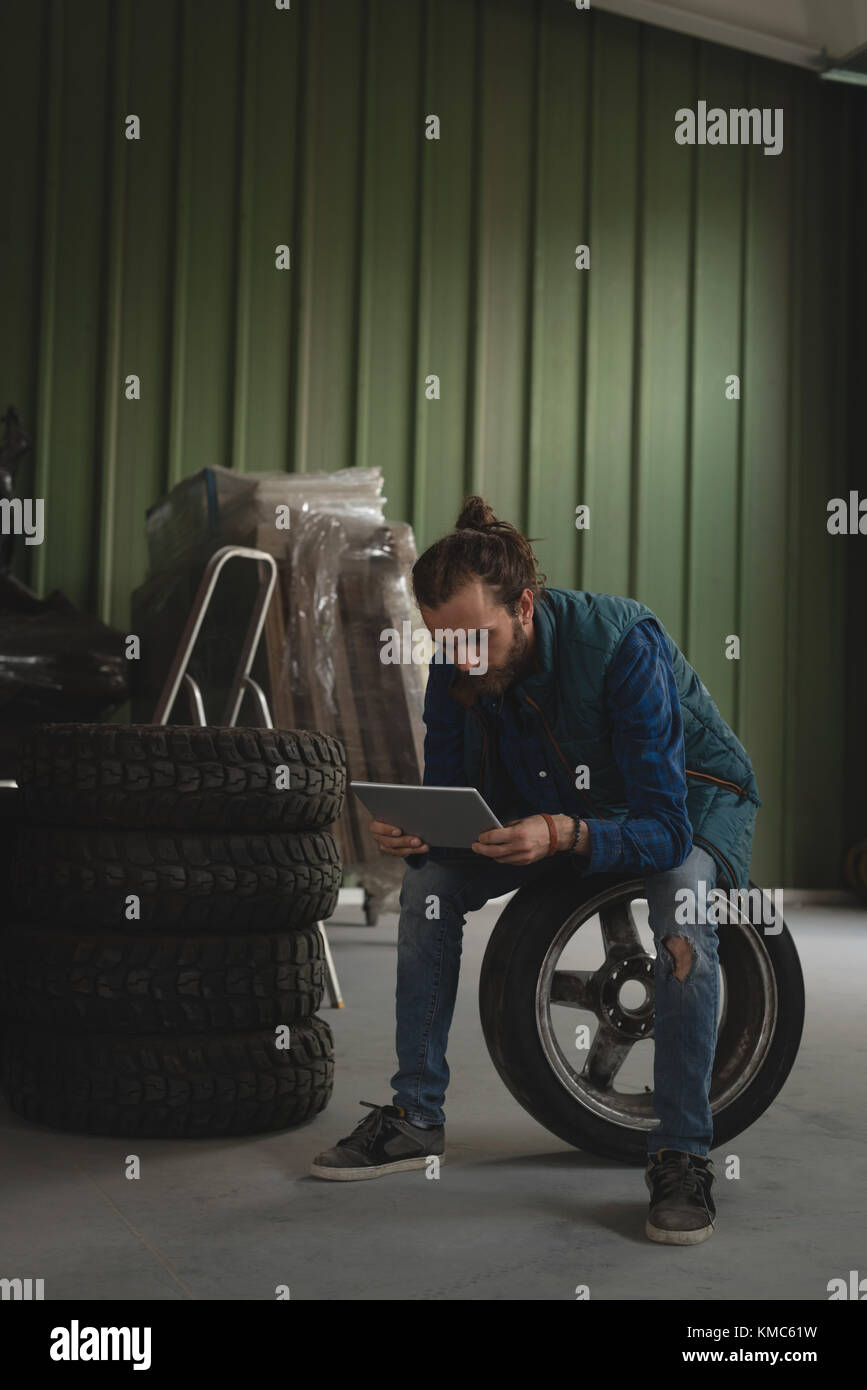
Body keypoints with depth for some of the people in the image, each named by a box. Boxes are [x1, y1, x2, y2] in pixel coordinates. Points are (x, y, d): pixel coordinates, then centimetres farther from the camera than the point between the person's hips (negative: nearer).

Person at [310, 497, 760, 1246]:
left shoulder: (622, 642, -36)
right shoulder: (456, 671, -19)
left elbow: (664, 830, -38)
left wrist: (564, 836, -55)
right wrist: (416, 833, -34)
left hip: (691, 794, -5)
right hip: (562, 798, 5)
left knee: (682, 906, -37)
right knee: (428, 882, -13)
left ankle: (683, 1155, -22)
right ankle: (415, 1117, -1)